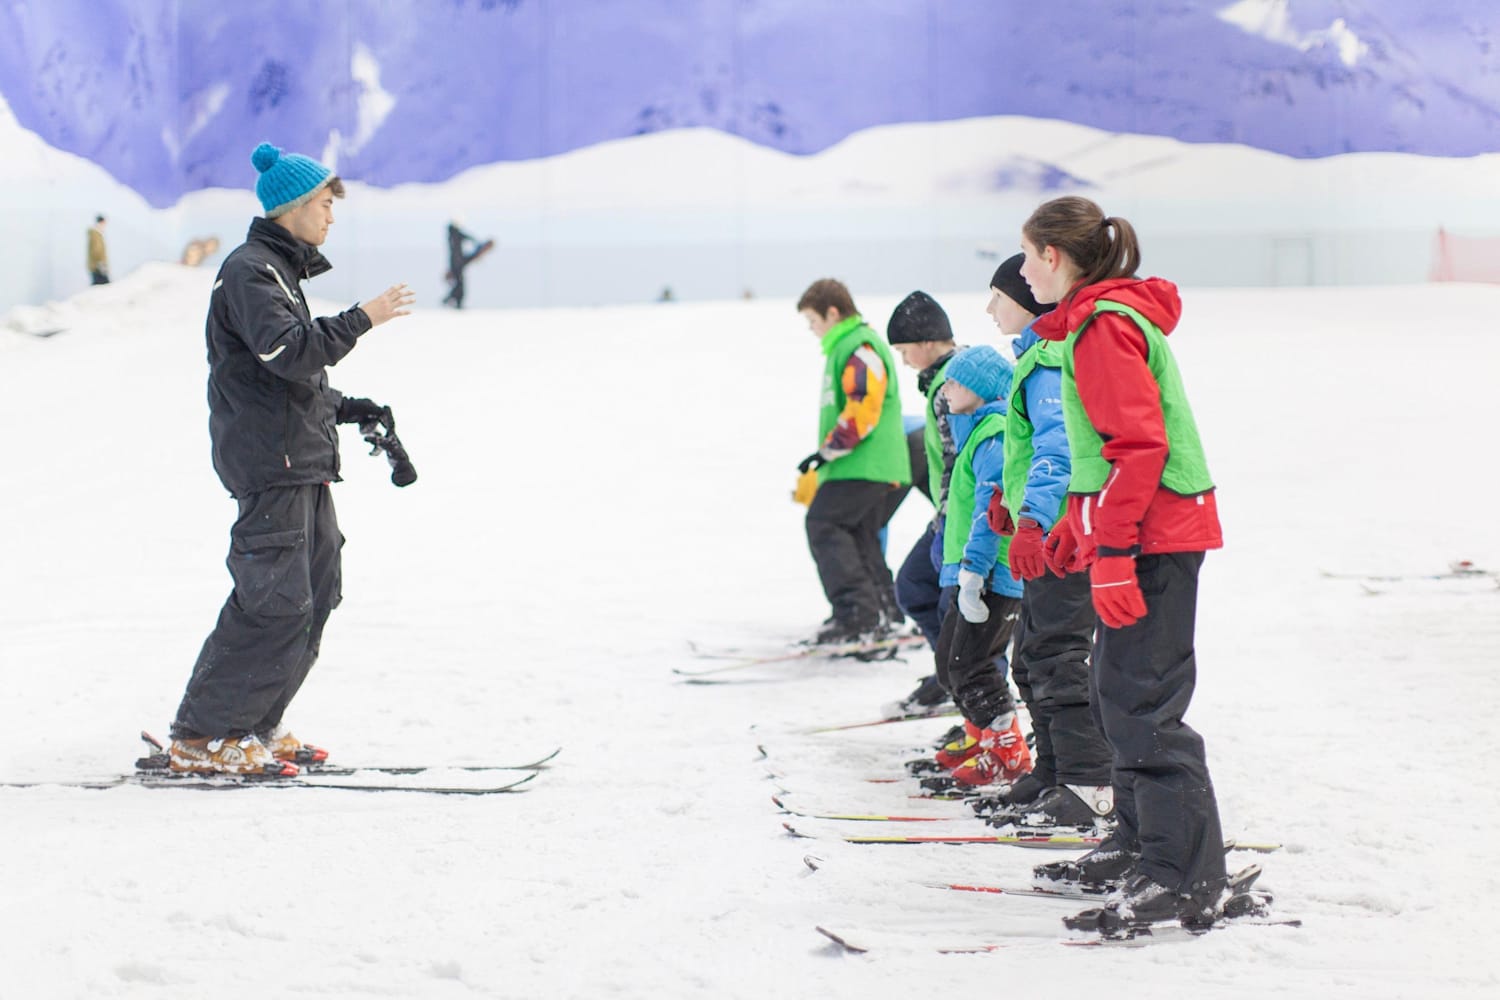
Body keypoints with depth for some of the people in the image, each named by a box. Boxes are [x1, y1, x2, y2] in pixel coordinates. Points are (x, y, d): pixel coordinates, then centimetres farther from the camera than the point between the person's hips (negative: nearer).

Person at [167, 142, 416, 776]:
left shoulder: (279, 271, 22)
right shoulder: (249, 271, -10)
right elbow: (290, 352, -26)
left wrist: (347, 409, 17)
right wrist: (361, 319, -20)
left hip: (303, 464, 10)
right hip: (269, 466, -10)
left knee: (317, 593, 9)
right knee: (276, 603, -13)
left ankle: (255, 729, 15)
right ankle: (200, 740, -9)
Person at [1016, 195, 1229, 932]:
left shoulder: (1104, 326, -14)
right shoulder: (1103, 319, 18)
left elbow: (1138, 444, -21)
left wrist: (1110, 550, -23)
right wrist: (1073, 532, 31)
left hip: (1151, 537, -11)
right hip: (1150, 532, 11)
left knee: (1143, 702, -12)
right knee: (1120, 693, 18)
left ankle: (1182, 878, -14)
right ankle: (1139, 842, 28)